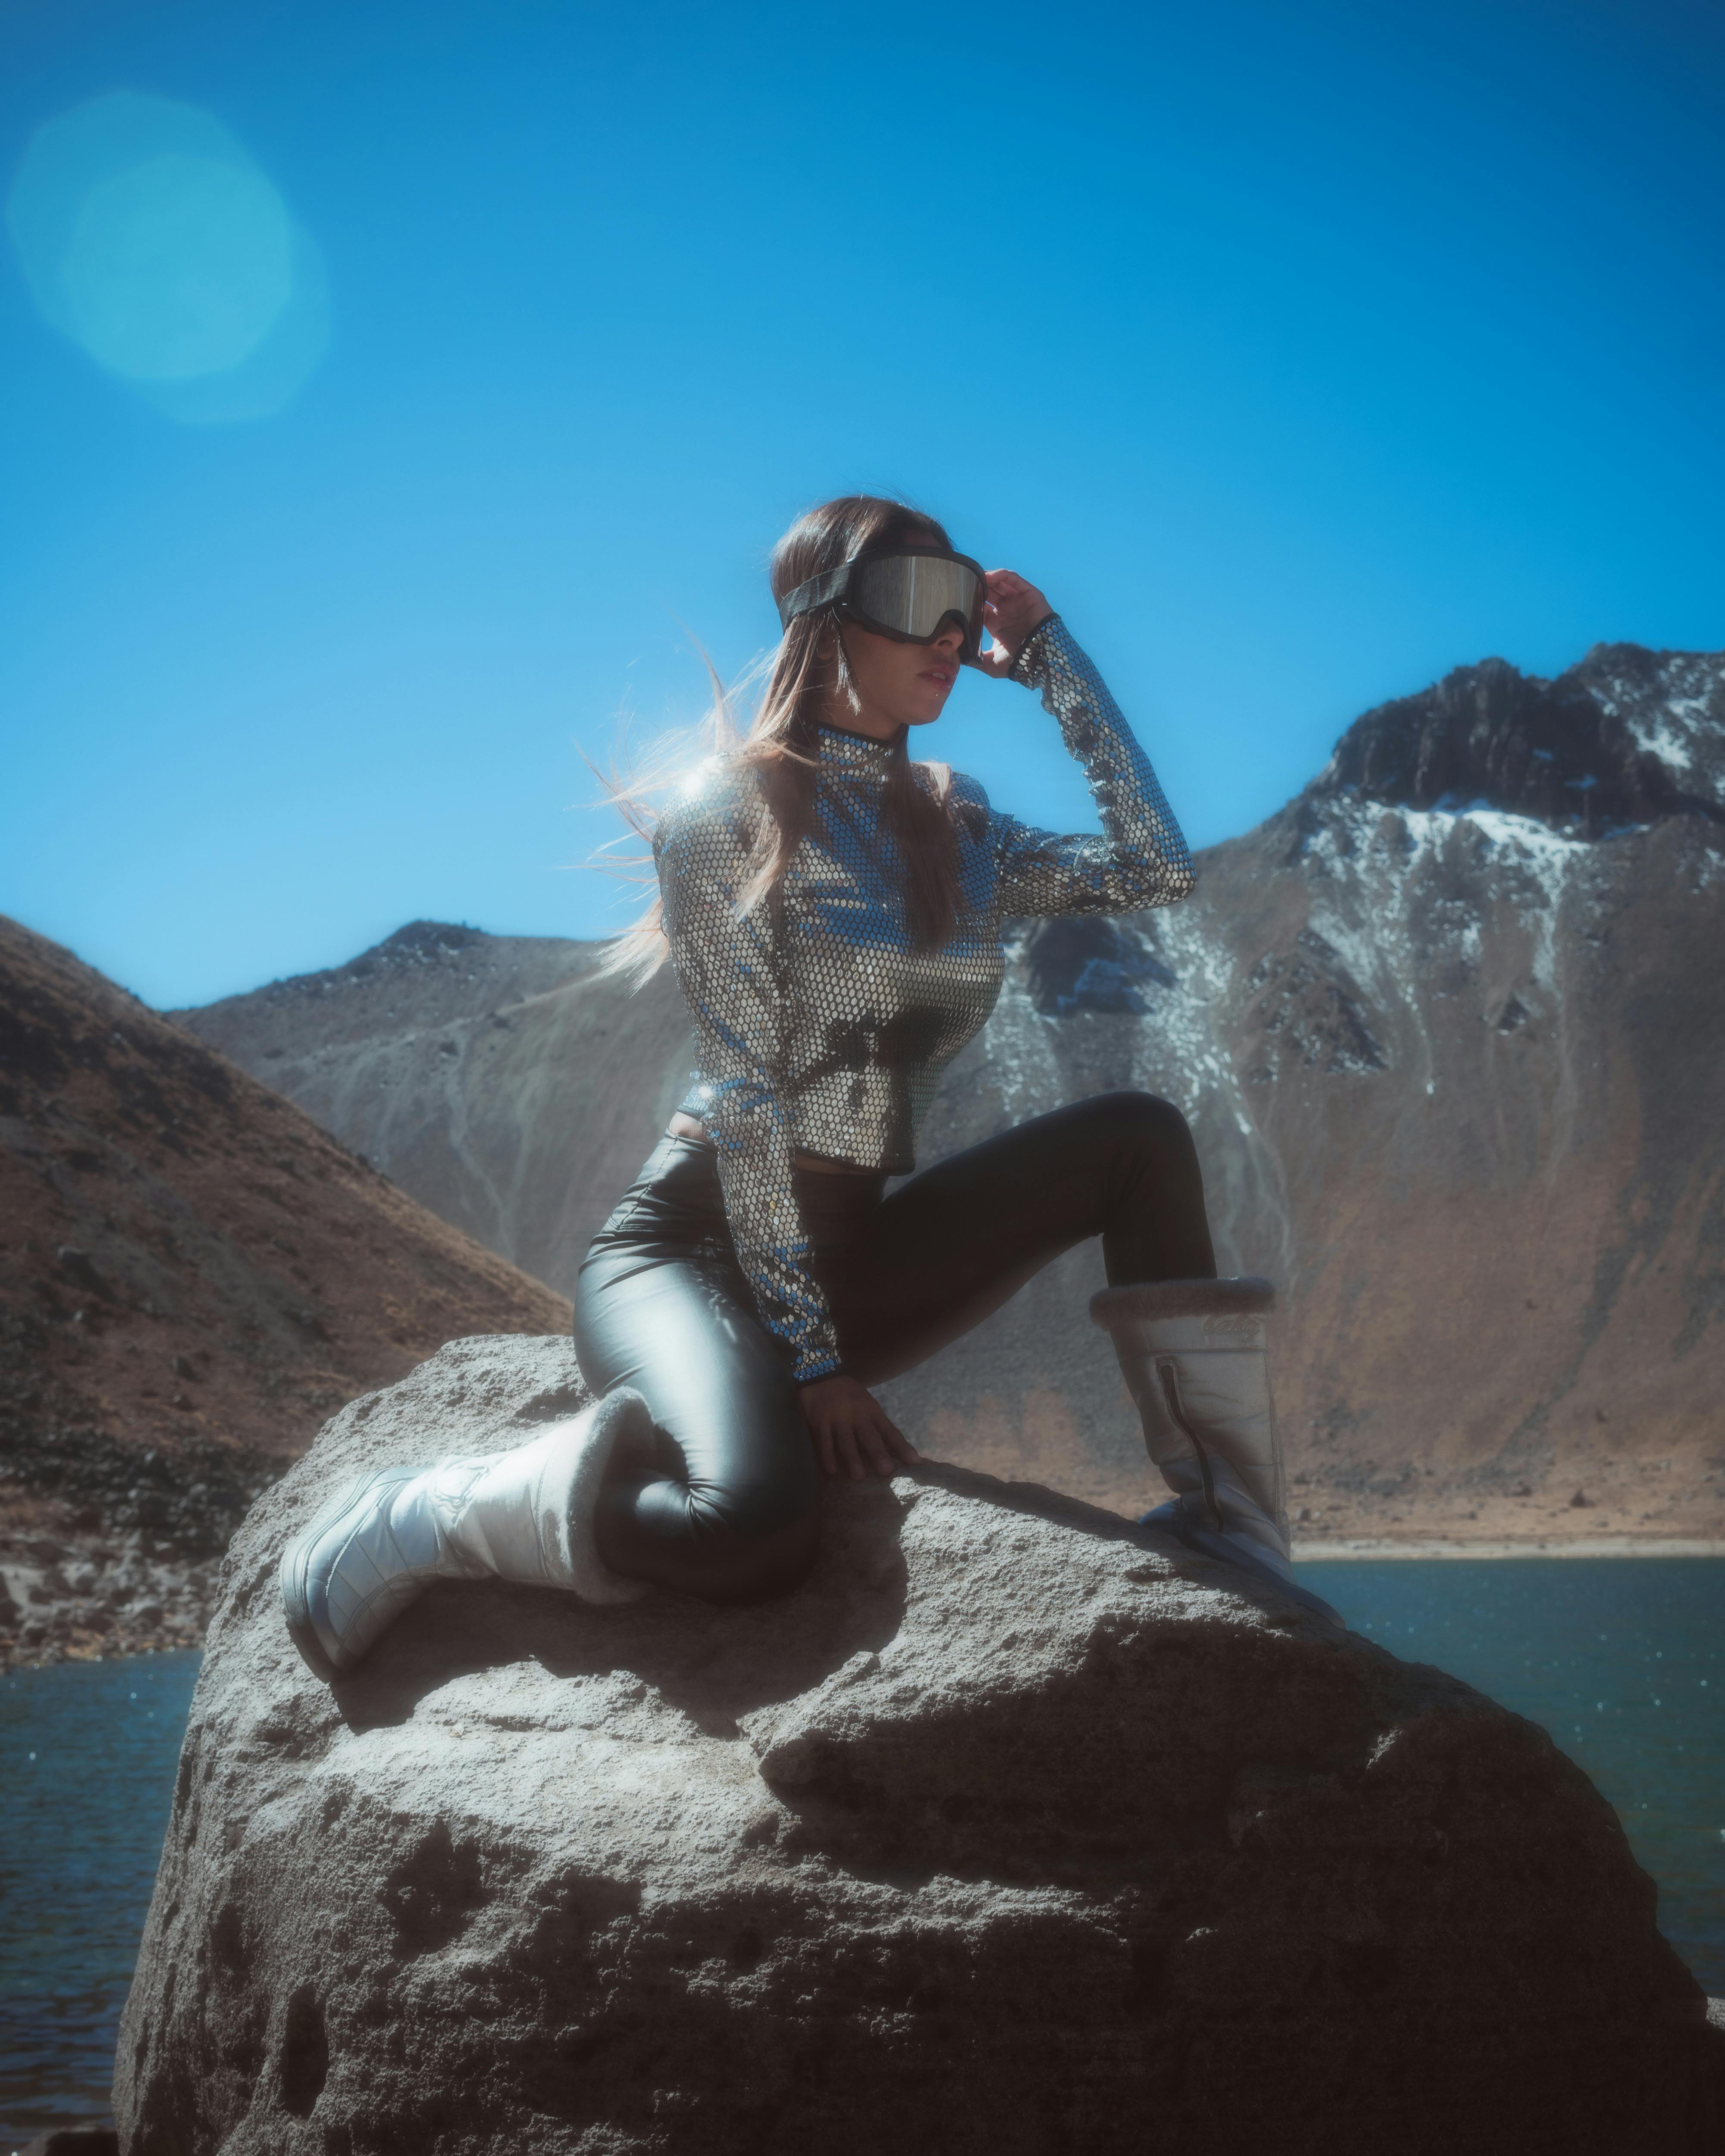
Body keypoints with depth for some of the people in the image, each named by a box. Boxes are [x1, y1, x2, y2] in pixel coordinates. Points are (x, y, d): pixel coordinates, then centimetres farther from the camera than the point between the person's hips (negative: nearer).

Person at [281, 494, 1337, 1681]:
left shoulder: (950, 826, 11)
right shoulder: (733, 812, -10)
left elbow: (1155, 870, 3)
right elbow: (748, 1099, -15)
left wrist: (1050, 651, 4)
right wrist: (812, 1363, -19)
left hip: (850, 1258, 7)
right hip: (693, 1245, -7)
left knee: (1138, 1133, -6)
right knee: (756, 1526, -36)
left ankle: (1222, 1510, -6)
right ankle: (423, 1520, -11)